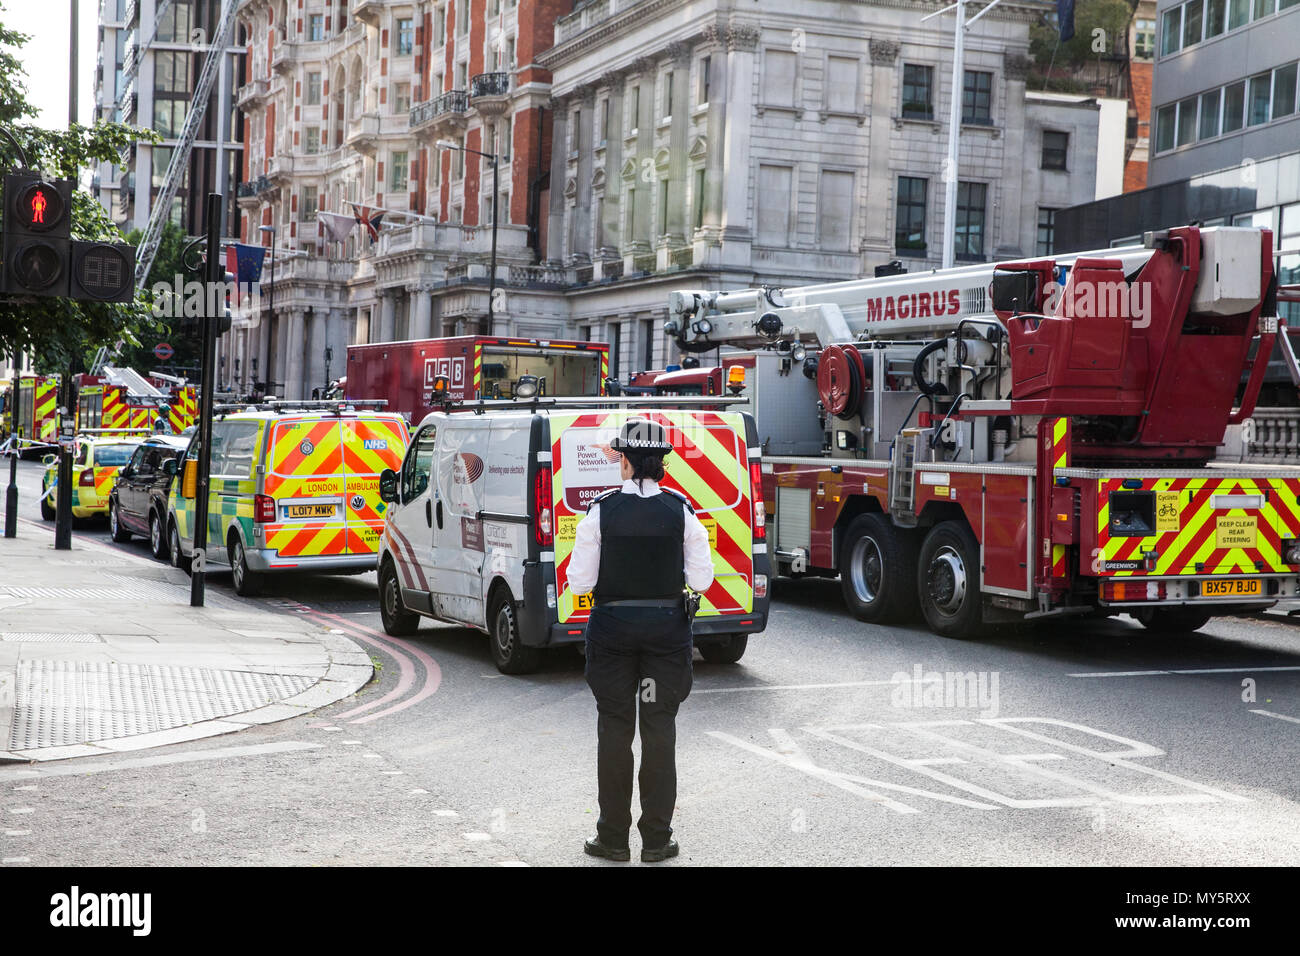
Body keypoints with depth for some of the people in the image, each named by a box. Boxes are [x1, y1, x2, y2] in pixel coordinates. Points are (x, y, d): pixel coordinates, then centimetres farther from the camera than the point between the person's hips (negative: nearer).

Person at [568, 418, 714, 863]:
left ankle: (613, 837, 14)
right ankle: (656, 838, 11)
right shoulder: (681, 511, -6)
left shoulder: (601, 511, -9)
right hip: (667, 626, 1)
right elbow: (701, 579, -5)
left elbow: (580, 581, -9)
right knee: (660, 729, 8)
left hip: (613, 626, -1)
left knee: (614, 729, 8)